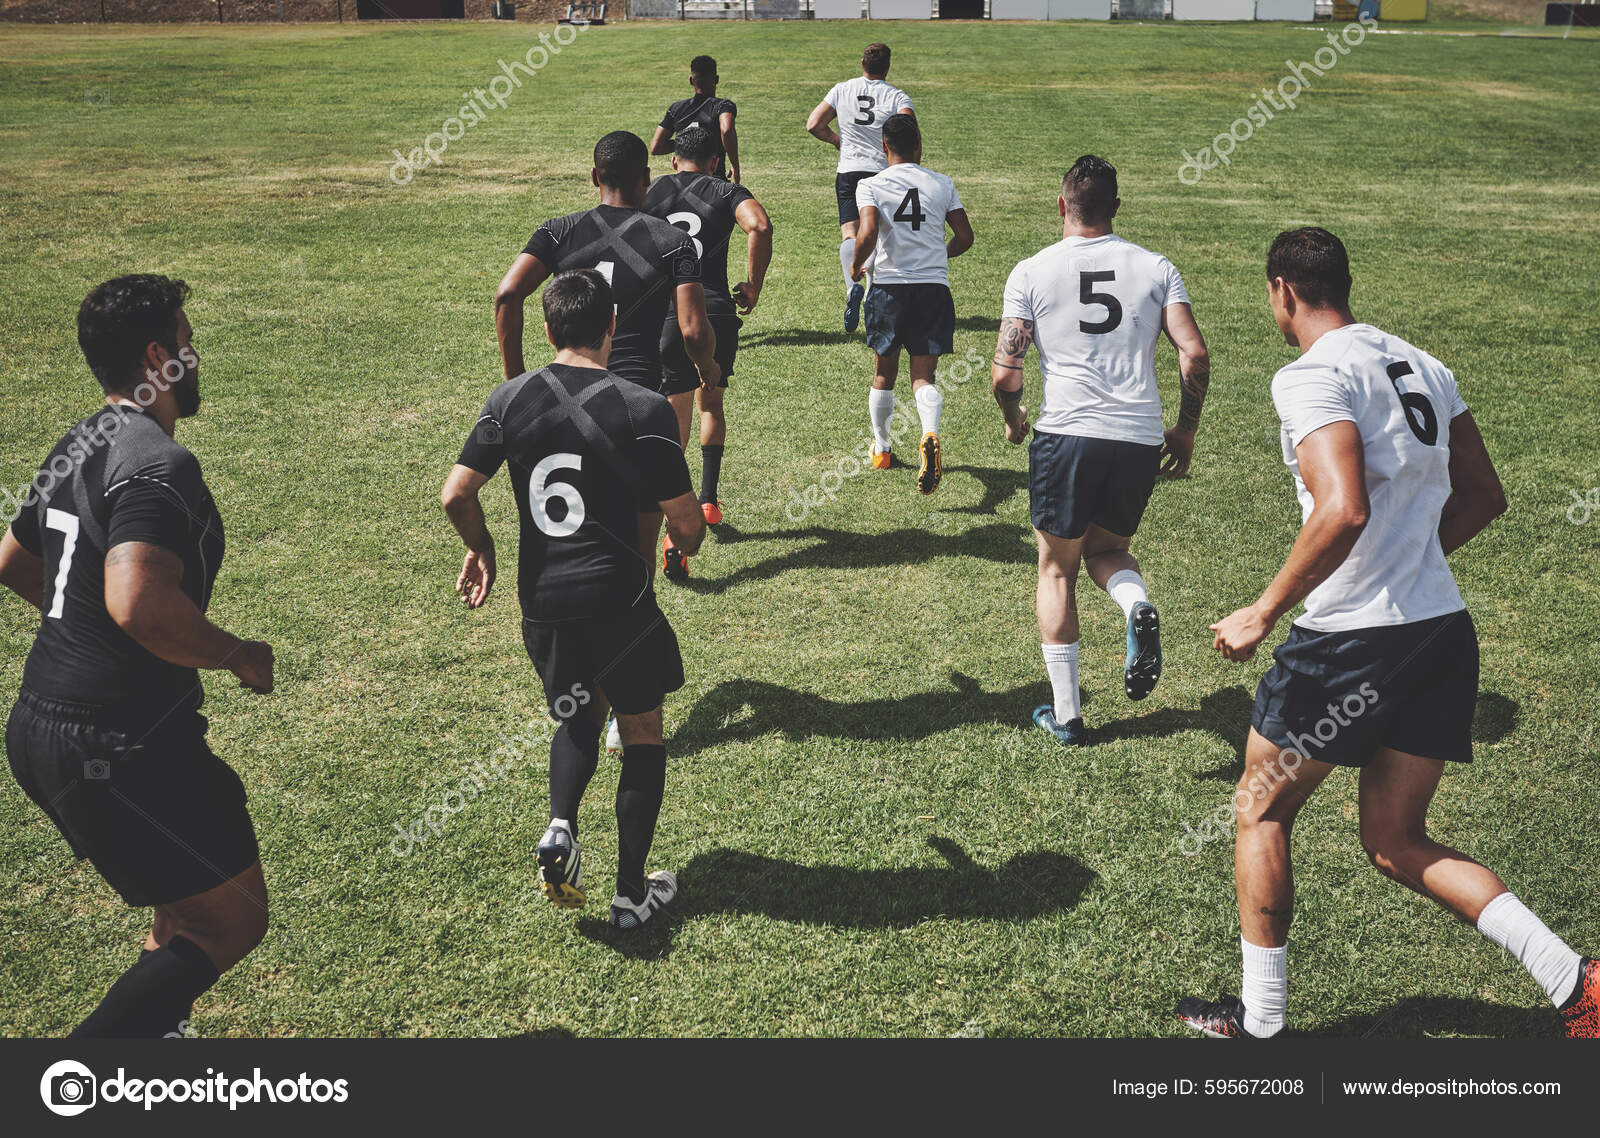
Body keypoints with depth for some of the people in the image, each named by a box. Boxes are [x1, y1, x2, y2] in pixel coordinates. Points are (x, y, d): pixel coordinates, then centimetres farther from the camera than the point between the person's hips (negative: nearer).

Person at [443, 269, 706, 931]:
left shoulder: (510, 399, -1)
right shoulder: (643, 409, -12)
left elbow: (456, 495, -1)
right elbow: (686, 522, -10)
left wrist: (480, 548, 18)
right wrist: (685, 542, 14)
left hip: (542, 602, 4)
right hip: (620, 602, -4)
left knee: (578, 715, 27)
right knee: (642, 733, 16)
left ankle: (560, 824, 1)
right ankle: (633, 891, 19)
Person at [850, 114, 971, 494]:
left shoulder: (870, 185, -3)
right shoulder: (942, 184, 5)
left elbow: (868, 234, -18)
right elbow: (965, 238, 8)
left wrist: (855, 267, 1)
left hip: (889, 286, -1)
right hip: (934, 287, 1)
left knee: (884, 371, 17)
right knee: (923, 375, 2)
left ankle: (881, 449, 30)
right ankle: (930, 435, -27)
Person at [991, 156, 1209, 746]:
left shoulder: (1032, 271, 3)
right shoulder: (1155, 267, 8)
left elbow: (1005, 373, -3)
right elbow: (1195, 355, -1)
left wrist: (1014, 419, 17)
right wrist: (1185, 432, 13)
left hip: (1067, 435, -2)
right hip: (1140, 440, 2)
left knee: (1057, 570, 14)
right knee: (1107, 548, 25)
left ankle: (1065, 714, 17)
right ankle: (1138, 609, -10)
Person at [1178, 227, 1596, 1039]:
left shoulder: (1313, 375, -13)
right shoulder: (1420, 365, 13)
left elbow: (1343, 511, -27)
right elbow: (1483, 498, 17)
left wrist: (1263, 614, -18)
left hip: (1352, 638, -8)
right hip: (1445, 631, 8)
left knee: (1261, 814, 13)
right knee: (1397, 845, 18)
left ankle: (1260, 1022, 23)